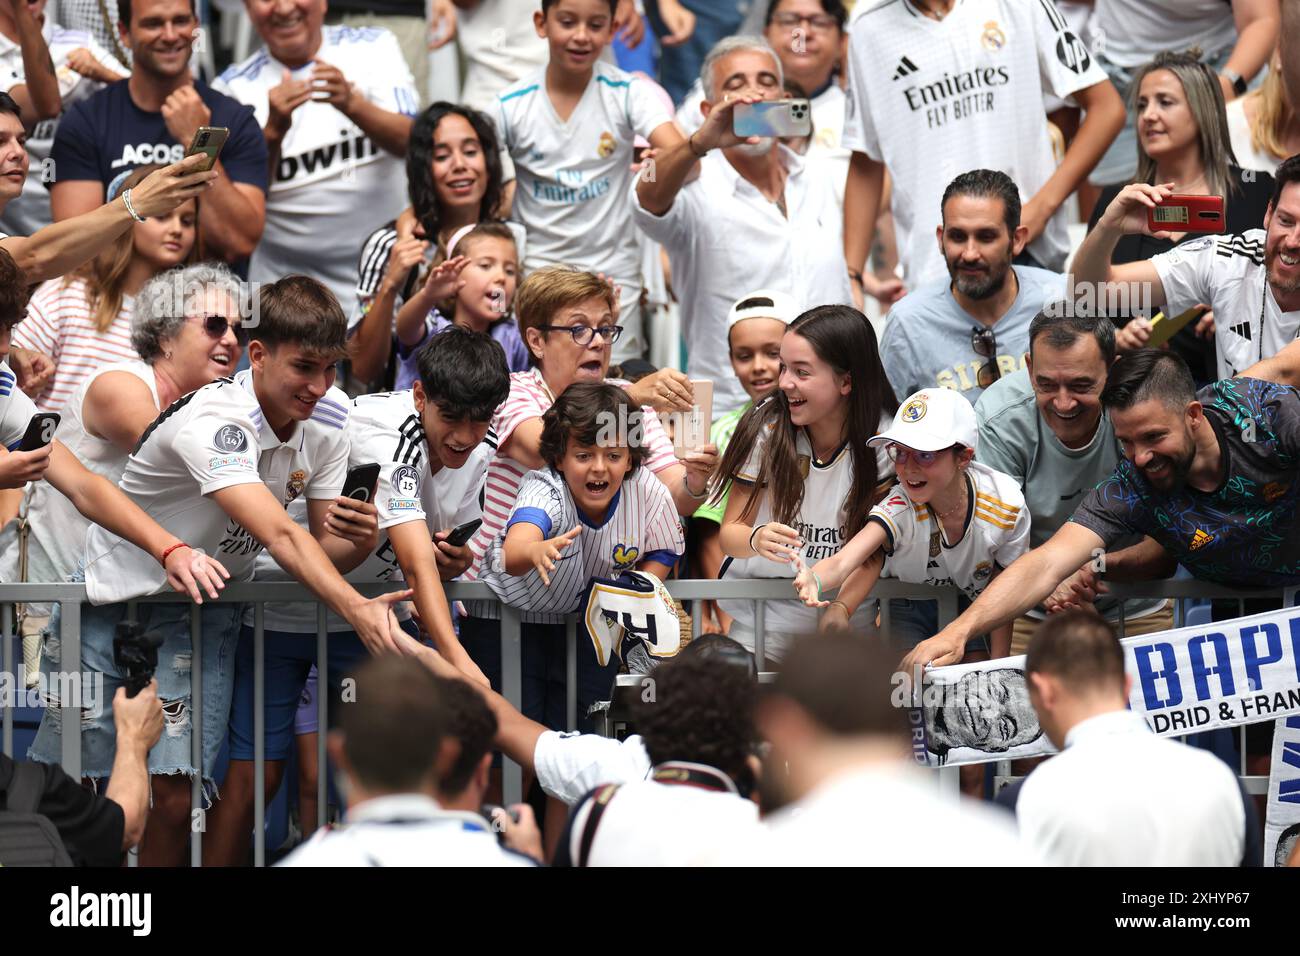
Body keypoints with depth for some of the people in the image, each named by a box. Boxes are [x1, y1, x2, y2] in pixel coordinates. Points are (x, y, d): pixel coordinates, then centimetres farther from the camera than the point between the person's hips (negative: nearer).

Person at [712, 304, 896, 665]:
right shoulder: (766, 427, -8)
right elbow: (729, 533, -4)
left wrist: (840, 611, -25)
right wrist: (756, 539, -27)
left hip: (847, 622, 0)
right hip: (761, 621, 0)